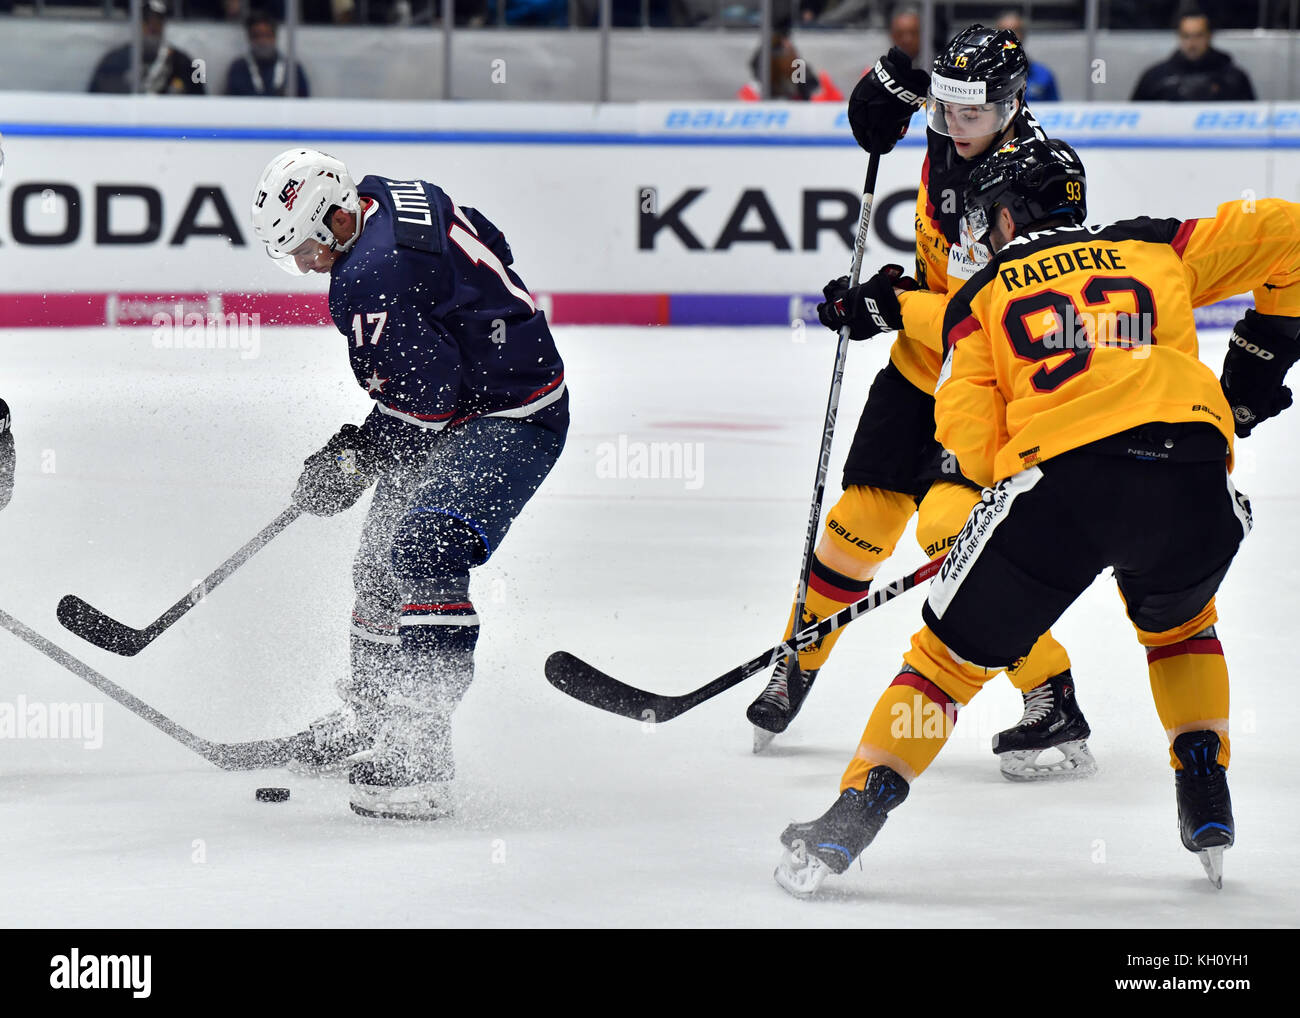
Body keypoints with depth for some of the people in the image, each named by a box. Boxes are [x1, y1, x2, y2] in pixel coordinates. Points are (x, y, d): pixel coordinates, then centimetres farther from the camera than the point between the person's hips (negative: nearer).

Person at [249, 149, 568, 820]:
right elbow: (490, 250, 17)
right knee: (381, 557, 20)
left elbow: (425, 395, -26)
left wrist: (355, 457, -12)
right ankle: (369, 714, 39)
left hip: (509, 422, -12)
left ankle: (419, 754, -32)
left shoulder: (367, 279, -26)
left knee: (425, 554, -26)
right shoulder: (406, 198, 3)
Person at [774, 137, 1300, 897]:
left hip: (1061, 476, -2)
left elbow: (971, 437, 10)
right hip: (1192, 476, 2)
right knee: (1178, 620, 33)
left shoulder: (981, 298, 22)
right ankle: (1208, 810, 24)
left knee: (956, 653, 14)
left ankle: (853, 817, 7)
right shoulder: (1157, 249, 27)